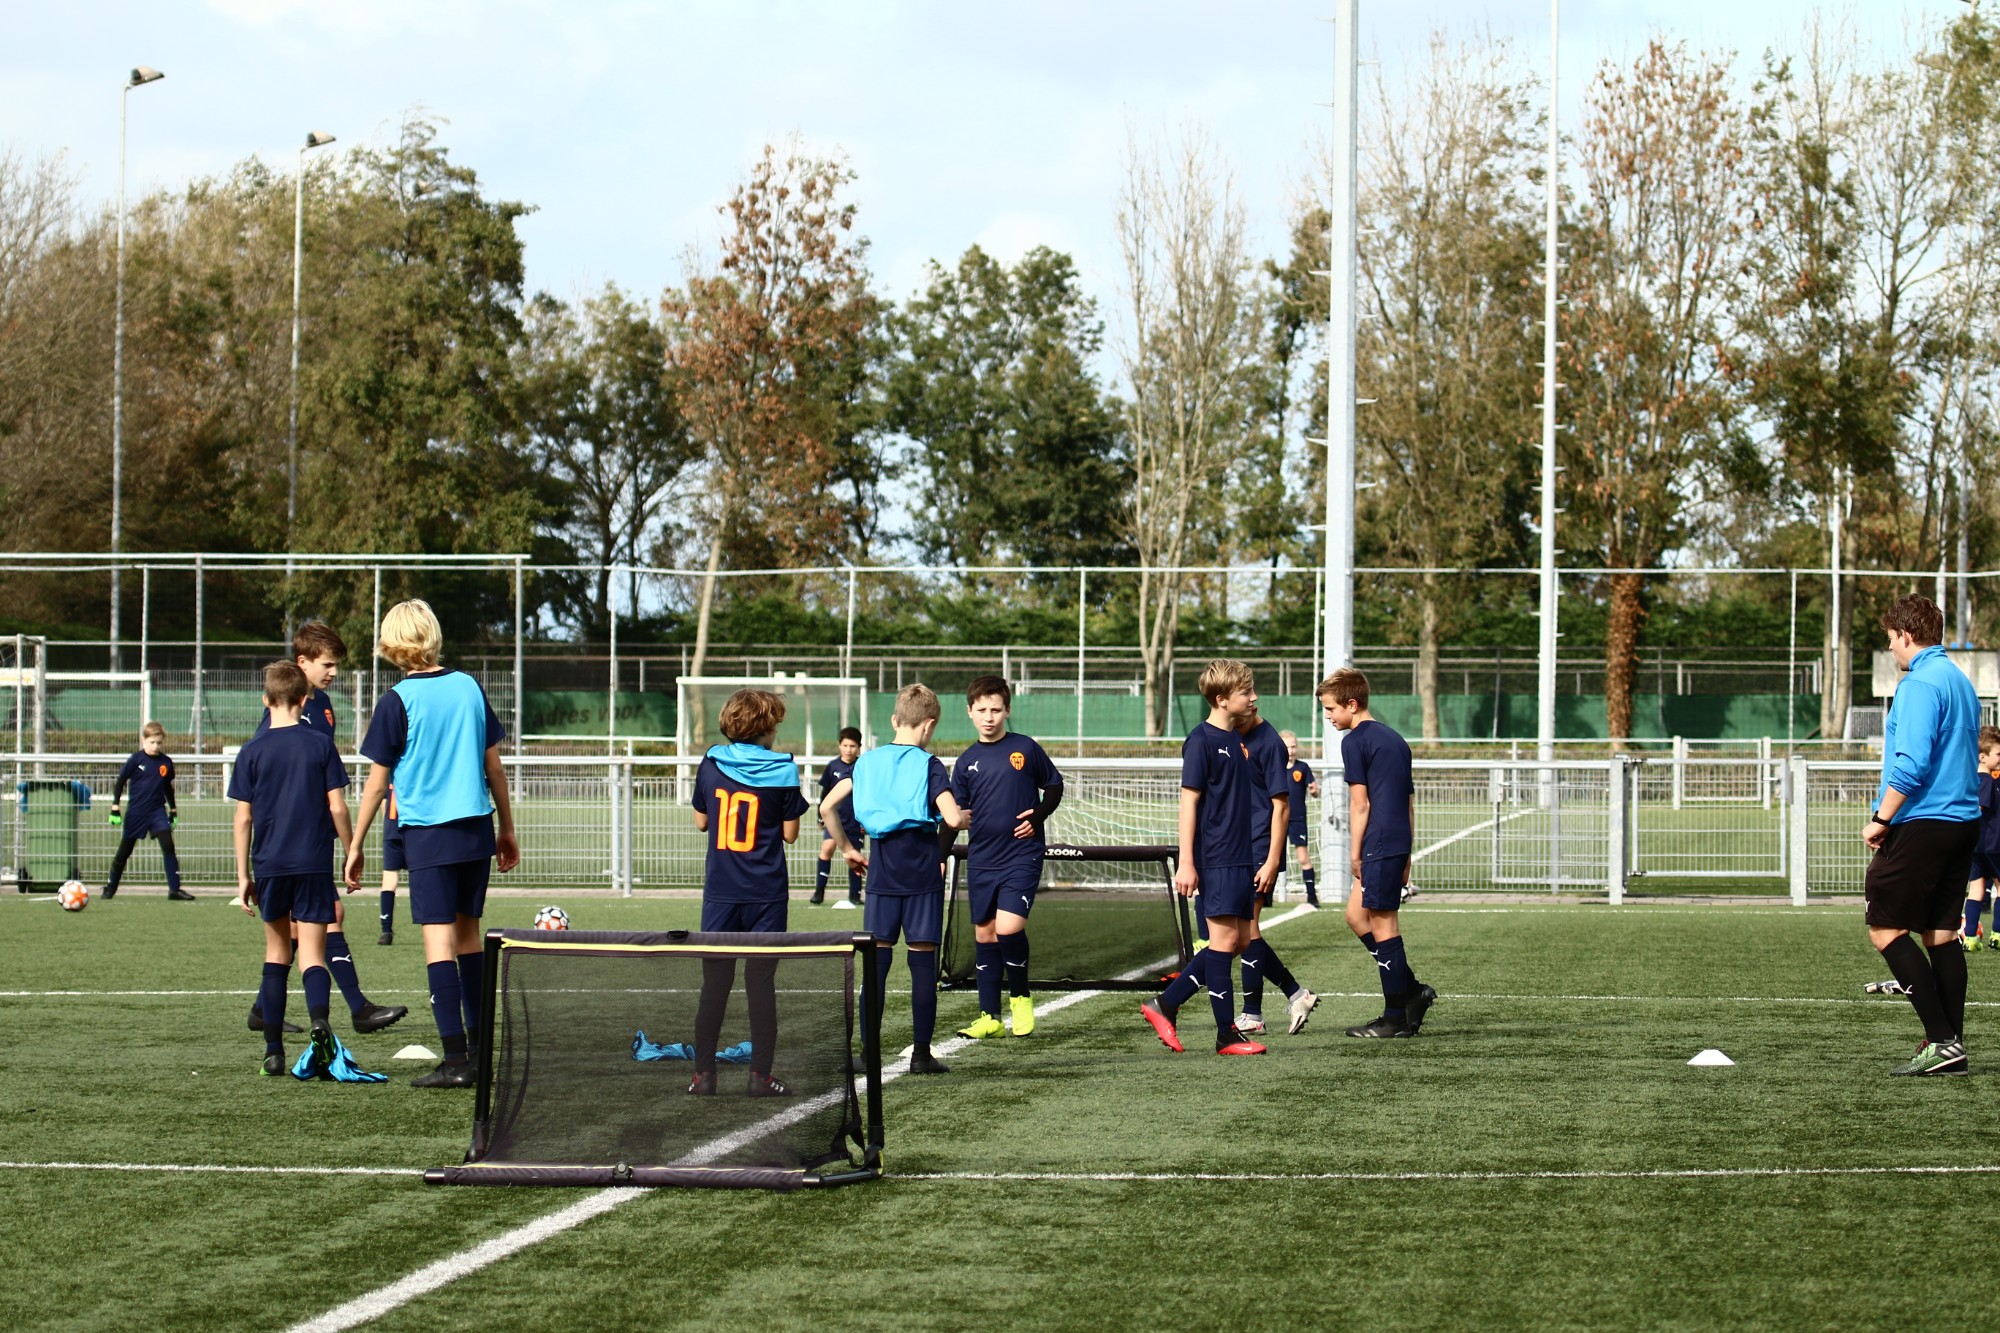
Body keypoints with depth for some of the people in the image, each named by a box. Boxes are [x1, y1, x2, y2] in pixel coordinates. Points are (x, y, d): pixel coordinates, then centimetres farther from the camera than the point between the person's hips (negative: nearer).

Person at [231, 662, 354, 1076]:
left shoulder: (253, 751, 1)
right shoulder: (321, 745, -1)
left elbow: (243, 817, 1)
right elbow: (337, 808, -2)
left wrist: (243, 874, 7)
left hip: (269, 865, 1)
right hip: (314, 864, -1)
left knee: (276, 952, 15)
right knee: (313, 954, -3)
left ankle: (273, 1049, 14)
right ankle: (319, 1018, -34)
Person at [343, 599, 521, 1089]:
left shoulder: (398, 701, -7)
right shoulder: (469, 688, 6)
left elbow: (378, 779, -3)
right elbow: (493, 763, 12)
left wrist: (355, 846, 6)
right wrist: (507, 829, 22)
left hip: (428, 833, -5)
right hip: (477, 828, 5)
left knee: (438, 938, -7)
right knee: (468, 930, 17)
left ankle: (456, 1058, -14)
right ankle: (476, 1045, 24)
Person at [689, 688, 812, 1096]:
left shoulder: (711, 764, 1)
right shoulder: (782, 772, -7)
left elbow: (701, 821, 10)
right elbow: (790, 833, -3)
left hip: (720, 891, 2)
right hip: (766, 894, -2)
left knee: (714, 982, 7)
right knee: (760, 984, 2)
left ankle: (704, 1073, 7)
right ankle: (760, 1074, 1)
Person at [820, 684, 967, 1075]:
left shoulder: (867, 761, 8)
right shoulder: (928, 764, -6)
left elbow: (827, 807, 7)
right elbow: (952, 819, -17)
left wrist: (846, 849, 16)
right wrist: (965, 819, 6)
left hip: (881, 870, 3)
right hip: (923, 870, -3)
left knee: (876, 958, 5)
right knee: (922, 959, 2)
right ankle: (921, 1053, 3)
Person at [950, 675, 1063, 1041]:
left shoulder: (1025, 749, -1)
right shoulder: (966, 762, 7)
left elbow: (1054, 786, 11)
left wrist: (1038, 816, -6)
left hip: (1021, 854, -4)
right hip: (981, 859, 4)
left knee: (1009, 927, -18)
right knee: (984, 934, 6)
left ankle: (1021, 995, 7)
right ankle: (989, 1016, 14)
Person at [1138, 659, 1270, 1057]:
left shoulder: (1236, 740, 15)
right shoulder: (1202, 740, -10)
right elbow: (1189, 801, -12)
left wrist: (1268, 861, 20)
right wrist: (1186, 863, -17)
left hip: (1240, 857, 9)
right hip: (1215, 859, -9)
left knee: (1235, 941, 8)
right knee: (1224, 940, -6)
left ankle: (1165, 1005, 16)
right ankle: (1226, 1034, -2)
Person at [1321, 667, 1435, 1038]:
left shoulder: (1355, 741, -7)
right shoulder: (1394, 739, 19)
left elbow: (1359, 803, -11)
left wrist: (1355, 853, -5)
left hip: (1379, 844, -9)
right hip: (1399, 842, 9)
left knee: (1383, 924, -3)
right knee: (1357, 916, 16)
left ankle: (1396, 1018, 1)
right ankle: (1412, 991, 14)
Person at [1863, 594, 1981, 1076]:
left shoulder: (1920, 684, -13)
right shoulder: (1960, 681, 16)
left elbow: (1911, 764, -21)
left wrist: (1882, 818, -12)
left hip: (1921, 822, -9)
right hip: (1963, 820, 9)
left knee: (1885, 928, -5)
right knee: (1942, 932, 10)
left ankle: (1942, 1039, -12)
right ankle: (1951, 1045, 7)